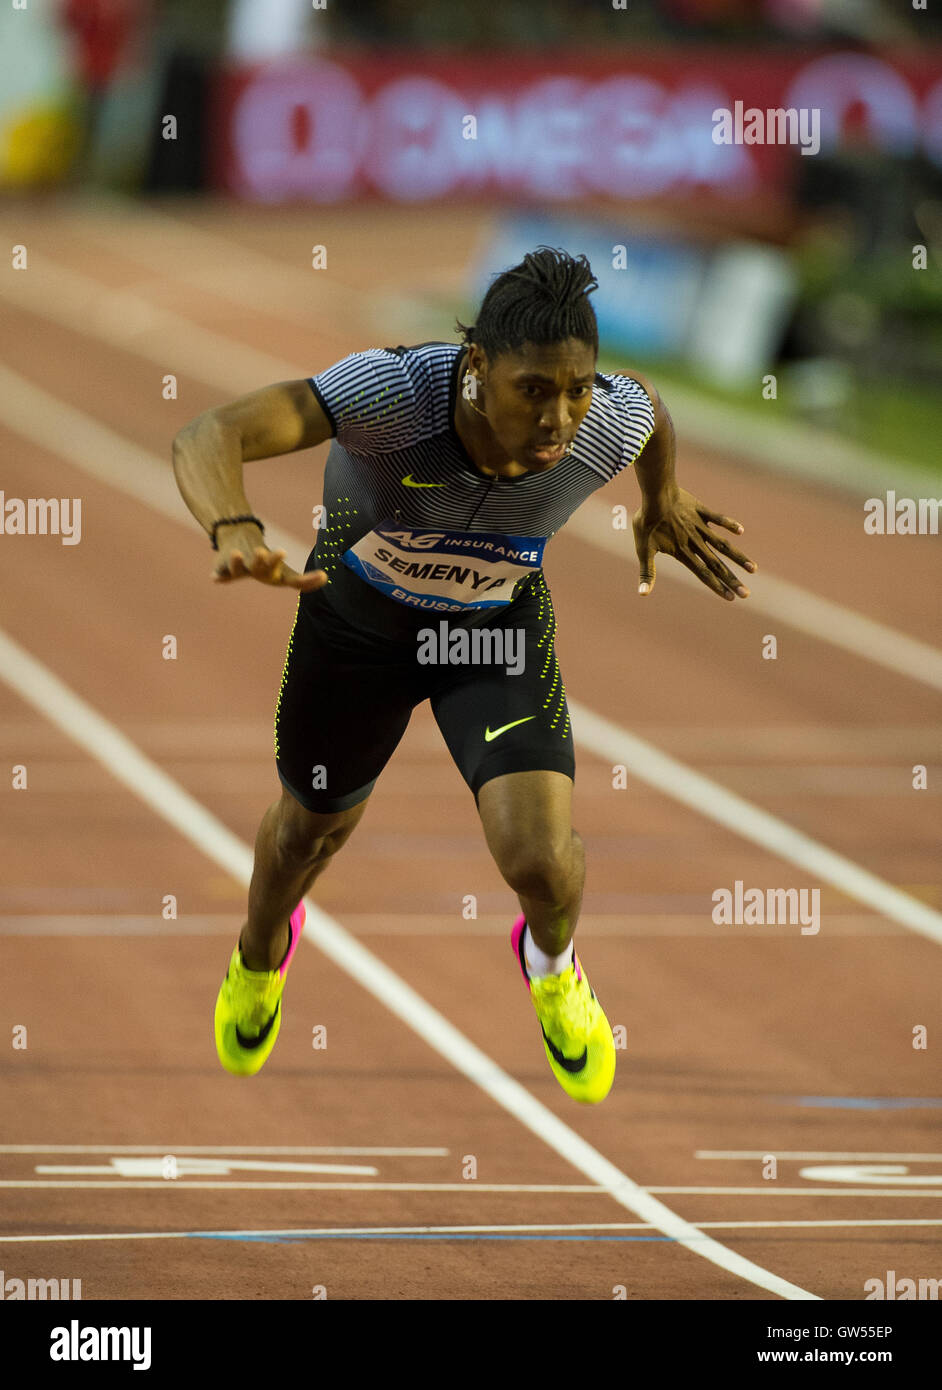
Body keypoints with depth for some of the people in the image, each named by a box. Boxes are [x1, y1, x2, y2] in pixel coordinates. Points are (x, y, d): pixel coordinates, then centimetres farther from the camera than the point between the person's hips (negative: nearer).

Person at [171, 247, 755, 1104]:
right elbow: (209, 438, -51)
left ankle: (552, 961, 21)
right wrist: (236, 534, -72)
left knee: (542, 858, -19)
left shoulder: (610, 423, -32)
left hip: (497, 625, 0)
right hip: (358, 611, 0)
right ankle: (264, 947, 63)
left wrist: (662, 504, 16)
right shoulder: (394, 390, -41)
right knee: (315, 824, 24)